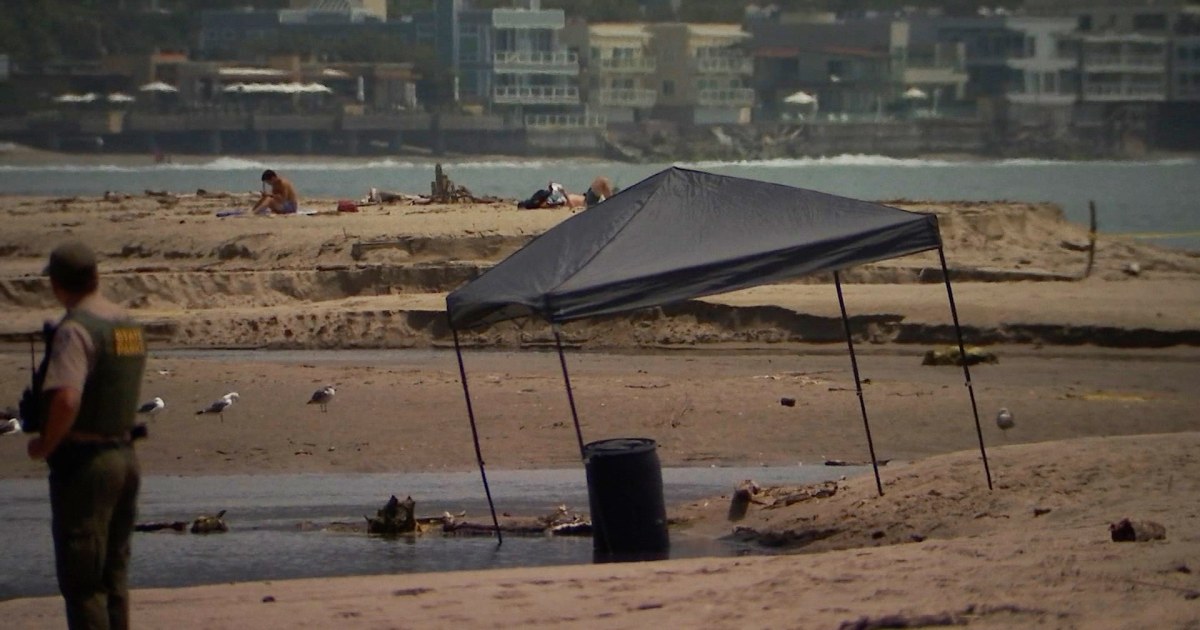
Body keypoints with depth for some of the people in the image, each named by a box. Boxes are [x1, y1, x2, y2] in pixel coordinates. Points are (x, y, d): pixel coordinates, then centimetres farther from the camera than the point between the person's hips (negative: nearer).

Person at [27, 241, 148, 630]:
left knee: (81, 579, -2)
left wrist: (45, 445, -13)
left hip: (85, 462, -8)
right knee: (114, 572, 17)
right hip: (125, 455, 8)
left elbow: (66, 399, -30)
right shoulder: (128, 325, 10)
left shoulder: (75, 329, -17)